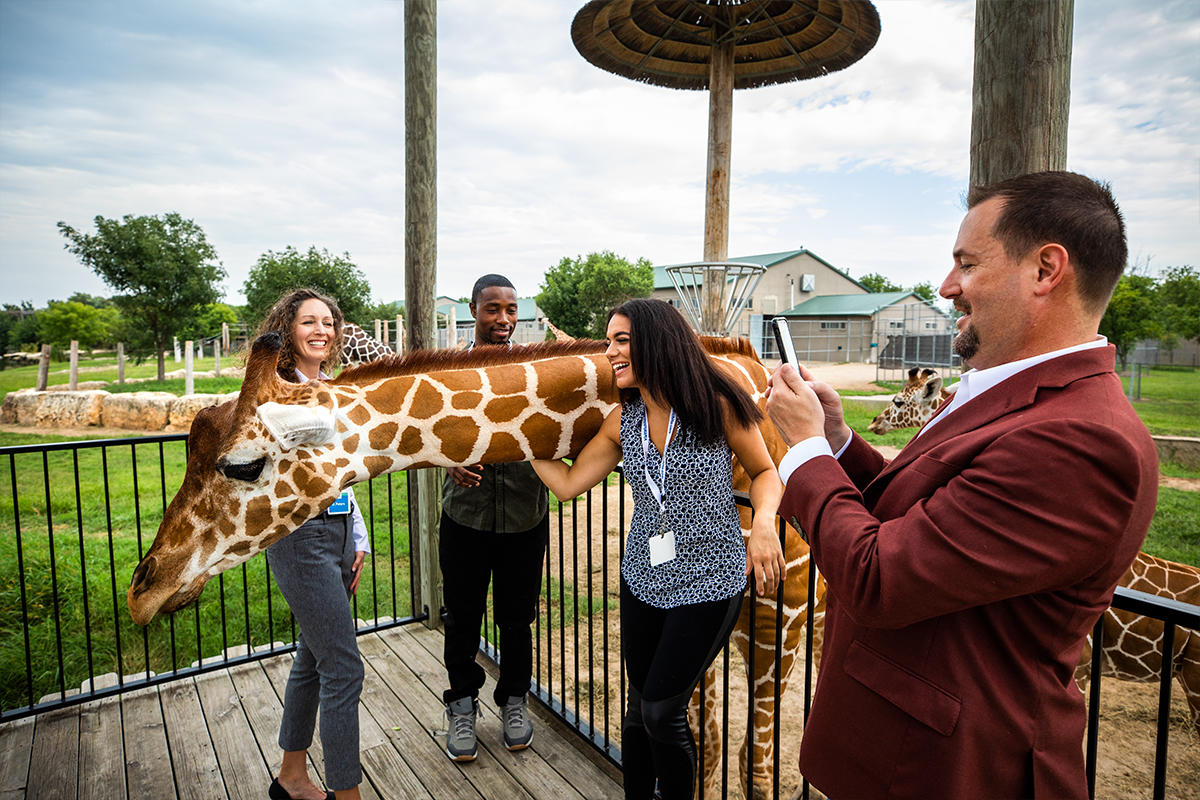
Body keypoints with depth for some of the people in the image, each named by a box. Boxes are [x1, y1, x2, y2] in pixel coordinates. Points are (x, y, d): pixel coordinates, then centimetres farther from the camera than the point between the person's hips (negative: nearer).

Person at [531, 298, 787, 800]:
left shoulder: (717, 405, -14)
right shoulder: (623, 420, -1)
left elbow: (764, 471, -1)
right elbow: (567, 484, 0)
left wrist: (764, 521, -19)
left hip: (708, 581, -4)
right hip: (644, 576, 5)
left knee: (662, 711, 1)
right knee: (639, 708, 15)